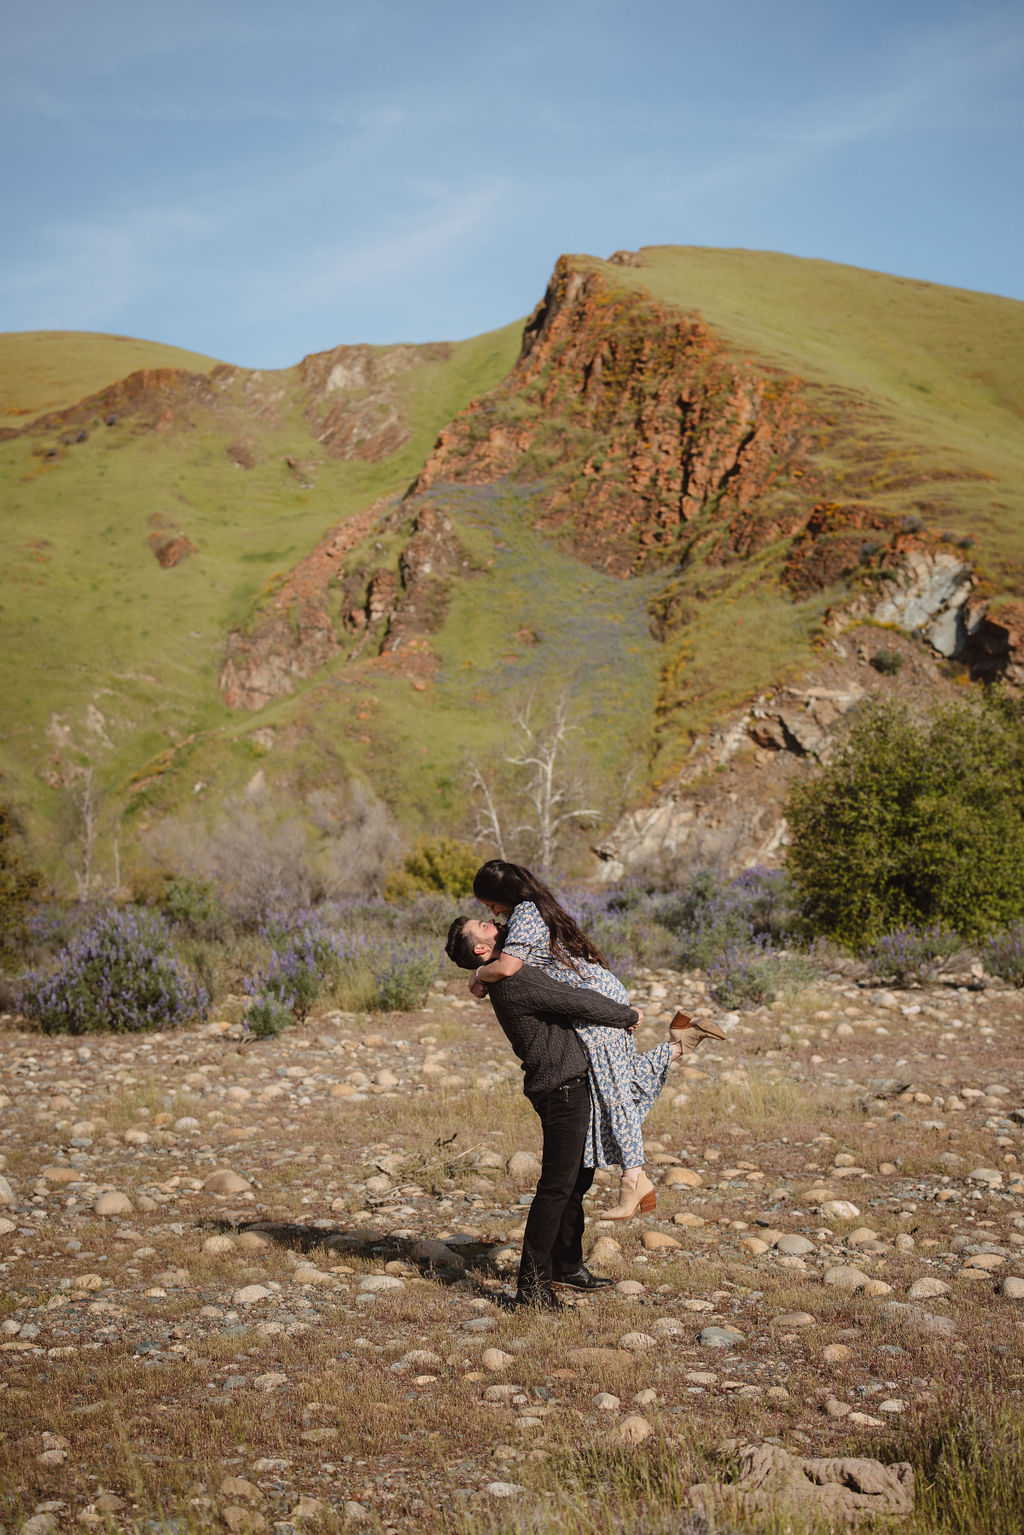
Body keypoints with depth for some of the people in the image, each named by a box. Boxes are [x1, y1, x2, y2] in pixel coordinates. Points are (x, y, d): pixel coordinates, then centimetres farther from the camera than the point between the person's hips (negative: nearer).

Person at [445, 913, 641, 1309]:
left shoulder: (511, 978, 13)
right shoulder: (515, 982, -19)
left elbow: (569, 1000, 31)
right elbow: (579, 1002, -18)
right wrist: (629, 1015, -4)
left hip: (571, 1086, 10)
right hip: (560, 1089, -10)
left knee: (577, 1179, 20)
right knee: (557, 1187, -8)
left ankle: (567, 1266, 32)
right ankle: (532, 1284, -5)